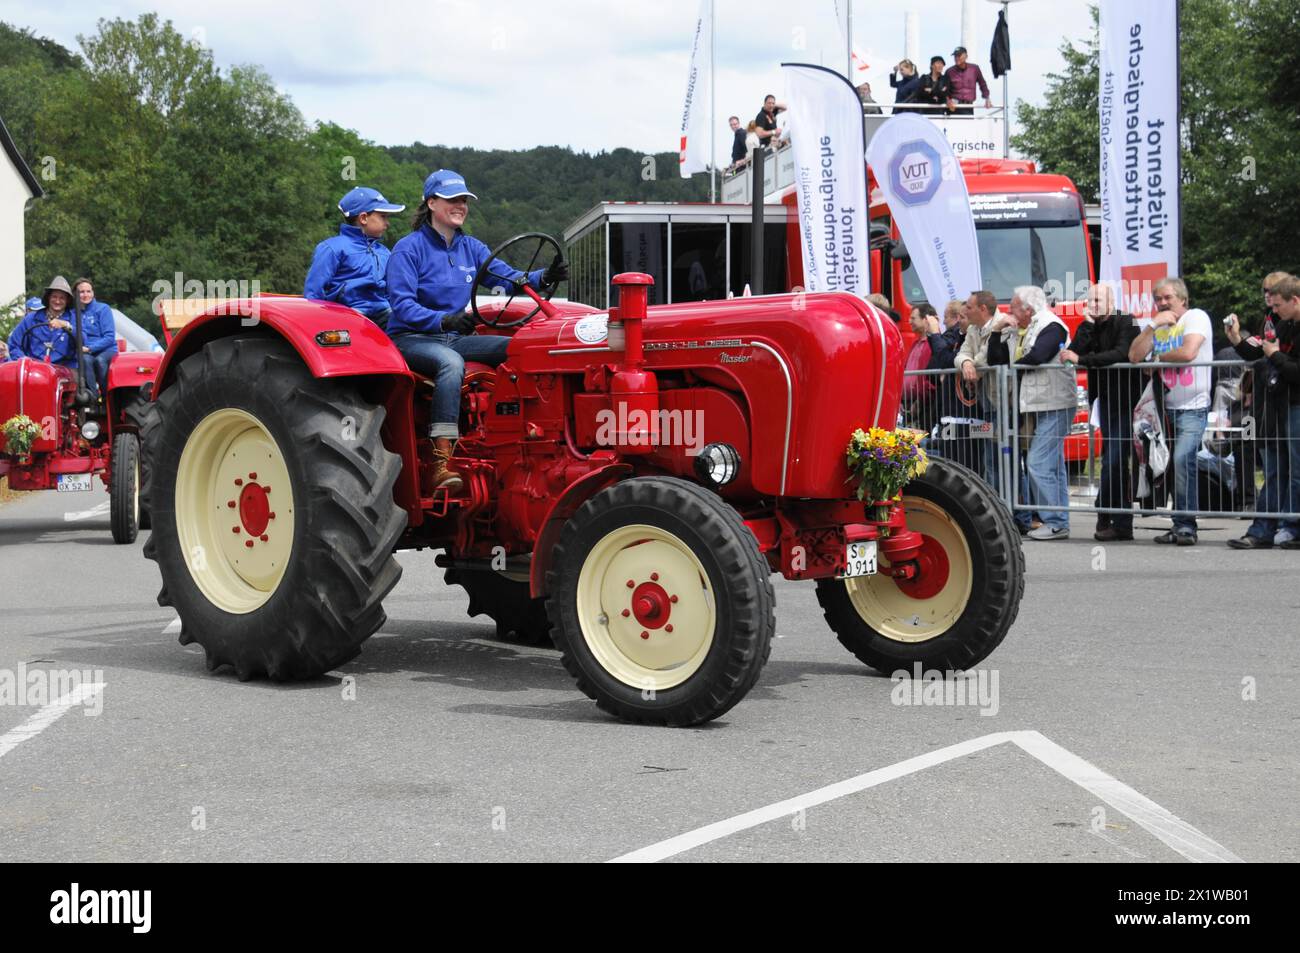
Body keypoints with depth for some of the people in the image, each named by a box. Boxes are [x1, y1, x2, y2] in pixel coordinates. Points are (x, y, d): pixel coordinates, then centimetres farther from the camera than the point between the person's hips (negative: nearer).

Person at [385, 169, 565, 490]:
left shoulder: (471, 248, 12)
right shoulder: (408, 249, -7)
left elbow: (508, 278, 6)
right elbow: (402, 305, -17)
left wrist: (543, 277, -15)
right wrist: (443, 321, -33)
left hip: (455, 338, 7)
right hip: (411, 338, -7)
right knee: (450, 362, -39)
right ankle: (441, 462, -48)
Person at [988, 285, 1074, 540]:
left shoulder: (1051, 326, -10)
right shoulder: (1018, 331, 15)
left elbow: (1036, 356, -25)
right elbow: (995, 360, 11)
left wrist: (1011, 367, -7)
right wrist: (997, 331, -1)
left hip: (1054, 406, -10)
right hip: (1039, 406, 10)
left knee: (1040, 464, -14)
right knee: (1054, 466, 13)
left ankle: (1055, 522, -12)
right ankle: (1059, 523, 18)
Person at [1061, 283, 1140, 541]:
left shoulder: (1126, 323, -8)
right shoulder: (1089, 326, 10)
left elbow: (1121, 354, -24)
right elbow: (1074, 353, -4)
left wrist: (1081, 360, -26)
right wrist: (1088, 324, -11)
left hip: (1125, 400, -6)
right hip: (1106, 400, 6)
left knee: (1114, 461, -12)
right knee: (1118, 462, 8)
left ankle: (1104, 517, -5)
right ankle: (1122, 524, 11)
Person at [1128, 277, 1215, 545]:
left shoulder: (1196, 317, -5)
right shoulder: (1159, 327, 14)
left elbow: (1188, 352, -20)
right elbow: (1134, 356, 1)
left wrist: (1158, 357, -3)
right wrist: (1153, 326, -7)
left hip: (1193, 407, -6)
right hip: (1168, 408, 7)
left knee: (1183, 459, -21)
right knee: (1179, 463, 6)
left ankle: (1185, 525, -19)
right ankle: (1181, 525, 9)